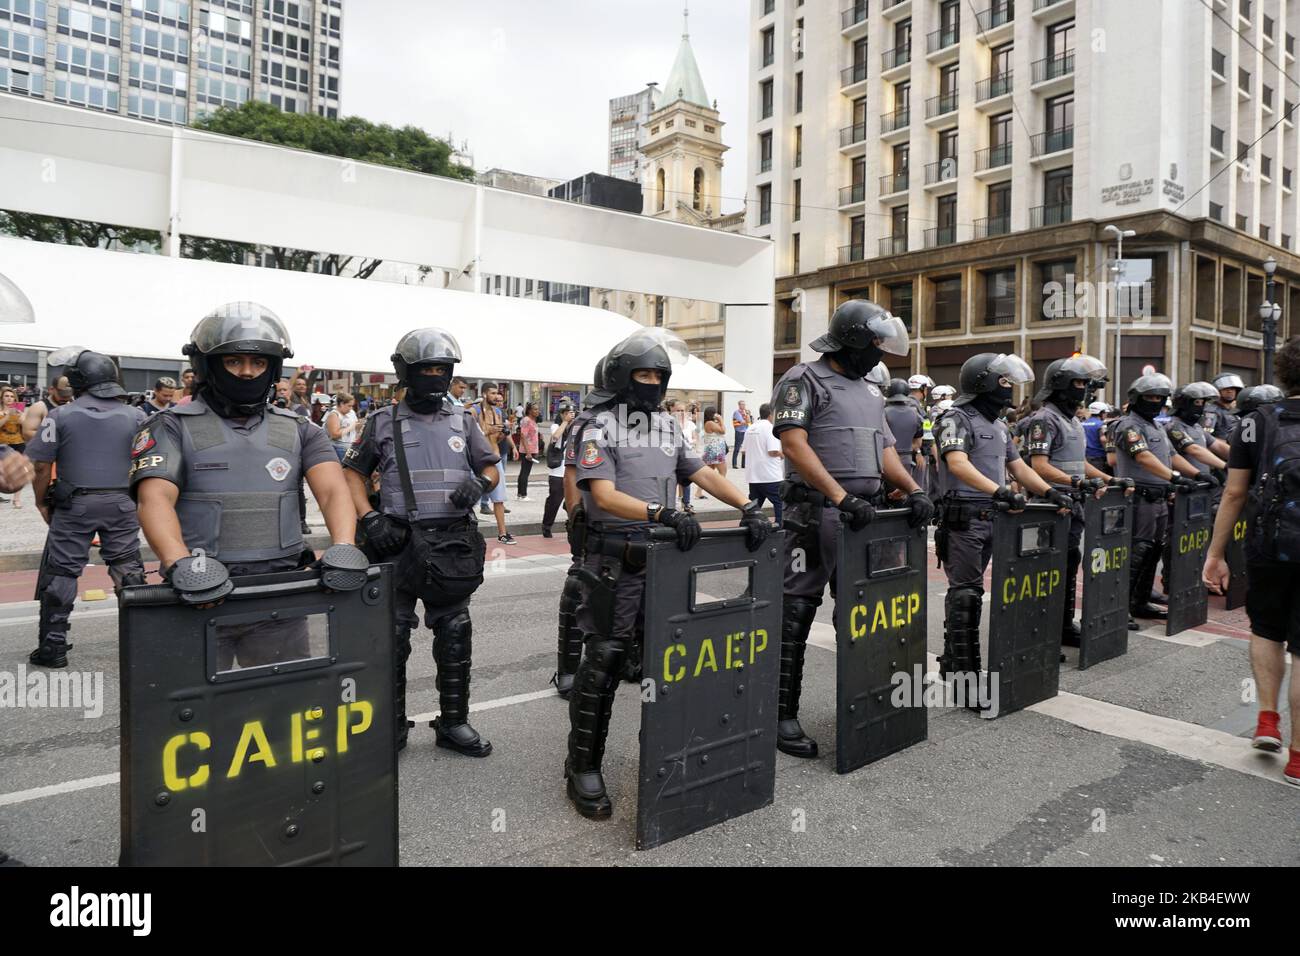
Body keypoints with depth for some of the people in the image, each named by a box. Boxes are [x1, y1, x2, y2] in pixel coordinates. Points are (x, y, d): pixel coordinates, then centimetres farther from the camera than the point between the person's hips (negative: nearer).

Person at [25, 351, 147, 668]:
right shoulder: (135, 416, 1)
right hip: (122, 504, 2)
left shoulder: (61, 415, -5)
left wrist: (41, 500, 8)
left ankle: (53, 645, 13)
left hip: (74, 504, -2)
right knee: (128, 570, 10)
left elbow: (41, 464, -5)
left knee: (60, 572, 8)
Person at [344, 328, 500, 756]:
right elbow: (352, 473, 8)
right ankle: (391, 724, 21)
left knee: (454, 636, 9)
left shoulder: (464, 421, 9)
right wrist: (369, 518, -6)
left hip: (453, 544, 2)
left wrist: (479, 483, -8)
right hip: (400, 543, -2)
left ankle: (454, 722, 22)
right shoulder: (383, 424, 3)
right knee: (392, 637, 6)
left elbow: (491, 466, 15)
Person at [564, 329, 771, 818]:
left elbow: (703, 474, 9)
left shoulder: (670, 428, 14)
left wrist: (748, 506, -7)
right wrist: (662, 512, -32)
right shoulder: (601, 429, -5)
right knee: (603, 663, -2)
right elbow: (604, 496, -18)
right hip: (616, 565, -6)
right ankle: (582, 769, 11)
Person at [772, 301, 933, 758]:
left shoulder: (871, 392, 20)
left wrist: (914, 491, 2)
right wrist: (842, 497, -23)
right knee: (795, 615, -4)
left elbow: (885, 451, 20)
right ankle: (783, 714, 5)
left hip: (862, 516, 8)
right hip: (813, 515, -8)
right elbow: (794, 445, -16)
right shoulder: (803, 380, -4)